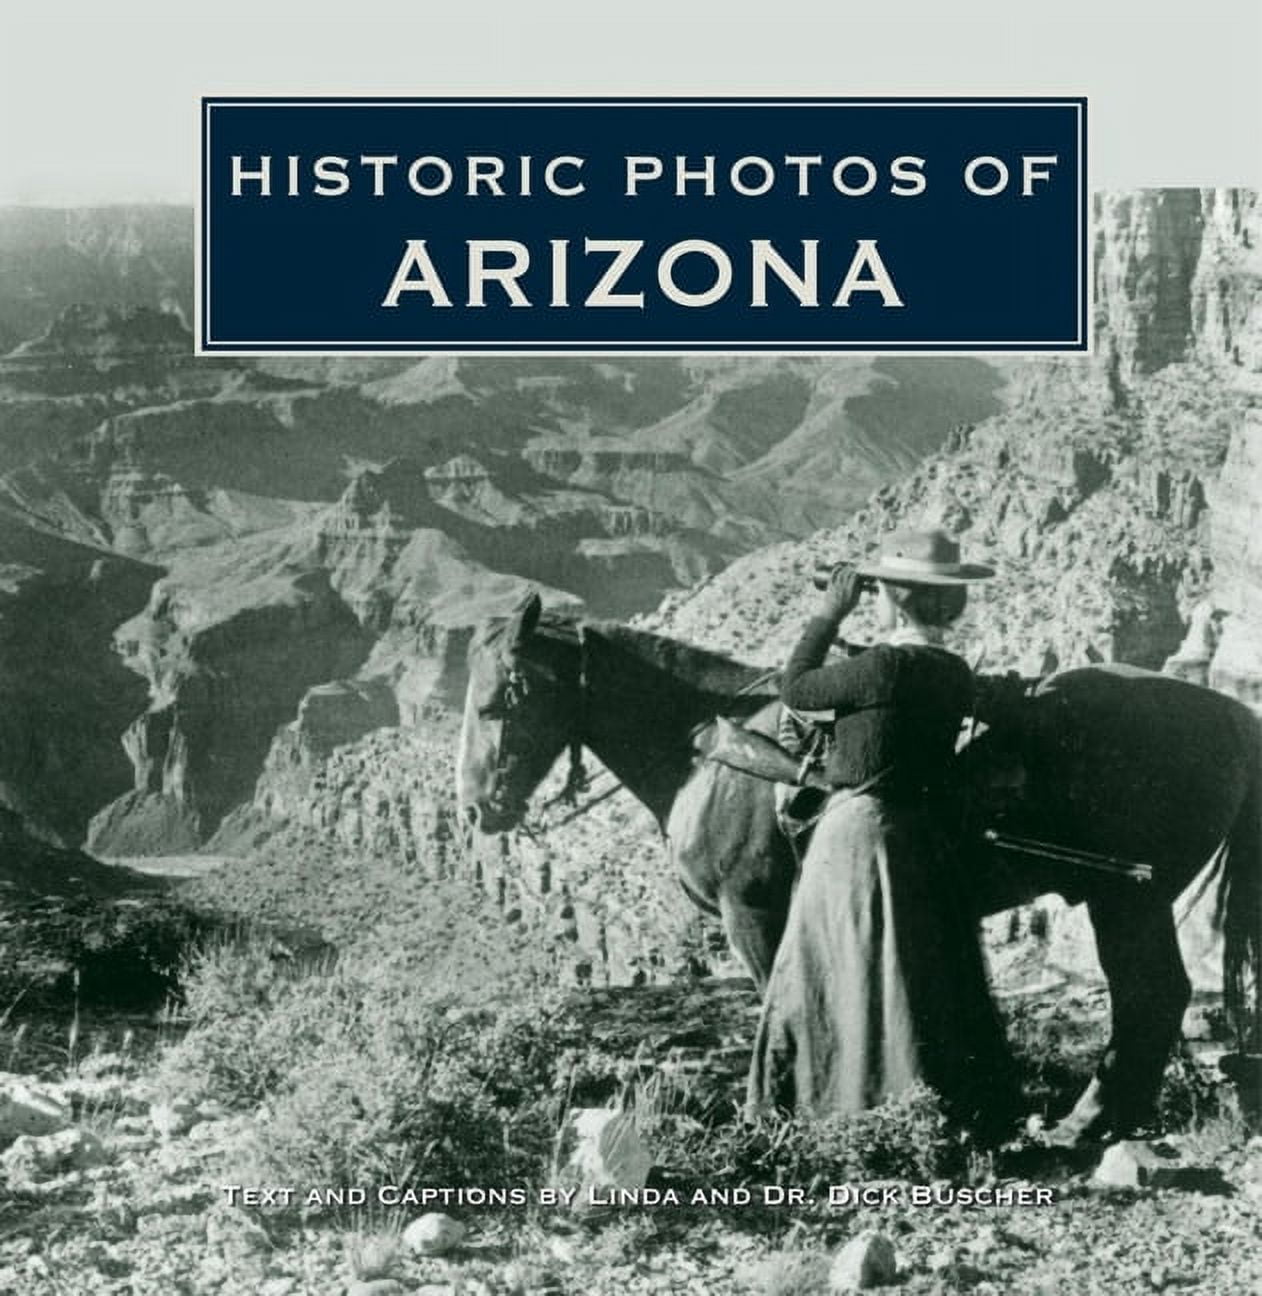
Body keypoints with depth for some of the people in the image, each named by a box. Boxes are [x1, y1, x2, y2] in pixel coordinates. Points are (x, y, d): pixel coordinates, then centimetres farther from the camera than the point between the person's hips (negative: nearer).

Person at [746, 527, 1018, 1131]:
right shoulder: (957, 677, 1)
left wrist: (828, 615, 2)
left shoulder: (883, 666, -20)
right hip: (926, 838, 7)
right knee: (934, 984, 15)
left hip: (857, 834, -7)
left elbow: (795, 689, -6)